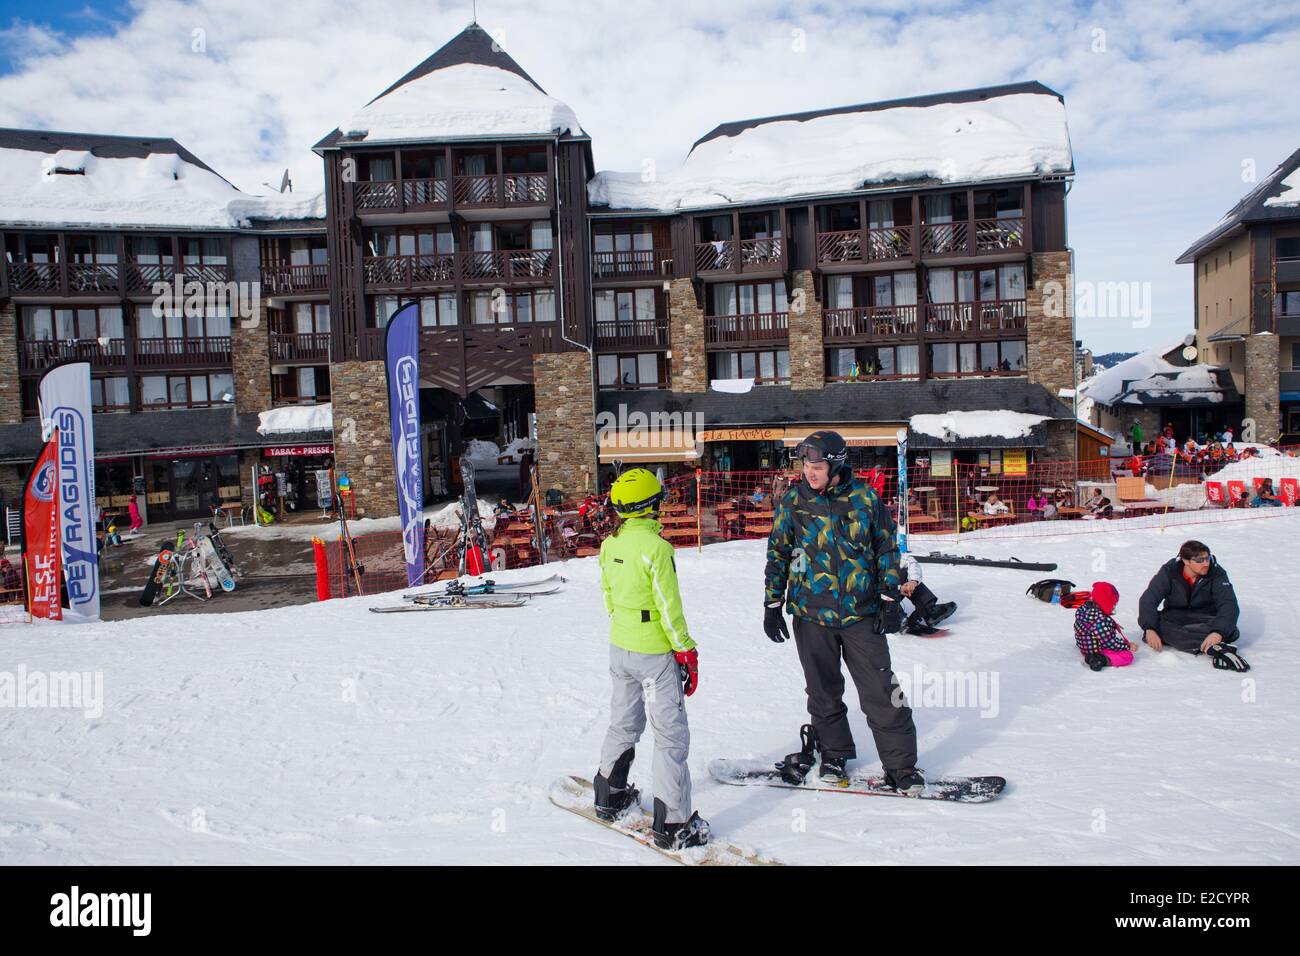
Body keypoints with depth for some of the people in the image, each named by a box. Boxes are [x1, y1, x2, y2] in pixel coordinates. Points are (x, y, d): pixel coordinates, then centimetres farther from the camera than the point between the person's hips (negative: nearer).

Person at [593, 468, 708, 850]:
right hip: (654, 653, -7)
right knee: (671, 734, 2)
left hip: (619, 647, 7)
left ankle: (609, 796, 37)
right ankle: (673, 825, 6)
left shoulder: (610, 545, 0)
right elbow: (669, 608, -18)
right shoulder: (655, 546, -21)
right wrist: (687, 652, -10)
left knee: (624, 722, 24)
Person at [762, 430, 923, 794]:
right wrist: (772, 605, 6)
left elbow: (887, 548, 6)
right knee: (823, 691, 13)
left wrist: (891, 599, 1)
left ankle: (901, 766, 13)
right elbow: (777, 553, 8)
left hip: (861, 613, -1)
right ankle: (834, 754, 32)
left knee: (881, 693, -1)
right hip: (811, 614, 1)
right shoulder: (793, 500, 1)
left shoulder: (865, 497, -2)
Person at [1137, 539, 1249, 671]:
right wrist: (1150, 629, -38)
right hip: (1174, 618, 1)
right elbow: (1148, 599, -21)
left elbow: (1229, 605, -26)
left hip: (1205, 618, 0)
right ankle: (1213, 648, -41)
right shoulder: (1169, 571, -14)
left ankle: (1174, 636, -35)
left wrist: (1218, 632, -45)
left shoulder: (1216, 573, -15)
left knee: (1230, 631, -31)